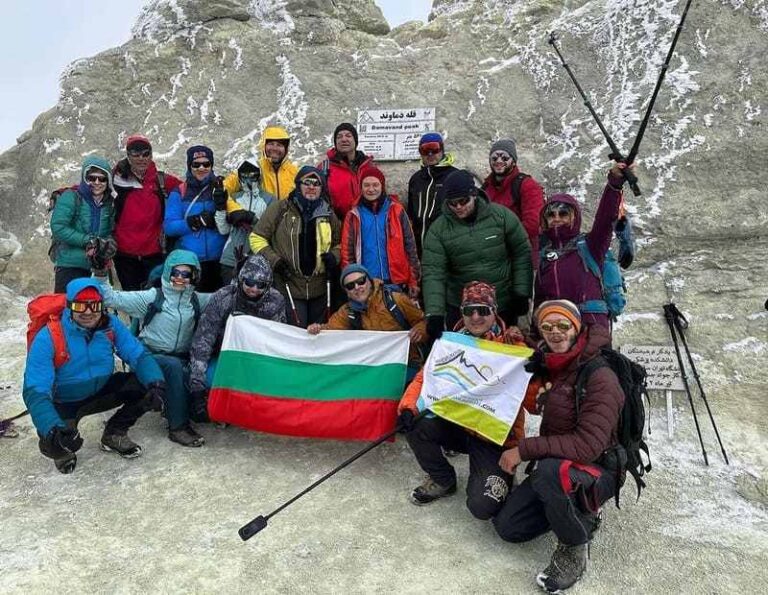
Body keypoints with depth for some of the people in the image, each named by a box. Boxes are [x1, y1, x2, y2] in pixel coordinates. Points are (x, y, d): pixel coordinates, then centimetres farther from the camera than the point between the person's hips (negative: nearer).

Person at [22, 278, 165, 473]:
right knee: (56, 444, -32)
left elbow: (139, 355, -15)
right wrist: (53, 429, -42)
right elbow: (35, 391, -27)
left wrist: (156, 384, -36)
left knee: (146, 384, -19)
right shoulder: (48, 337, -23)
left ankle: (114, 433, 7)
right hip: (64, 402, -3)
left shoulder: (111, 325, -13)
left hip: (102, 391, 4)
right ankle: (63, 452, 11)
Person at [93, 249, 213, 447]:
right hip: (151, 356, -3)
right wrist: (100, 275, -21)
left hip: (181, 360, 3)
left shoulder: (197, 300, 8)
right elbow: (111, 298, -7)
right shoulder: (151, 297, -2)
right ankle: (178, 427, -25)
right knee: (174, 366, -34)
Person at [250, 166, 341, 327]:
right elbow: (257, 238, -1)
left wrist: (334, 256, -1)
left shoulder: (328, 214, 9)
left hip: (319, 289, 4)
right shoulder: (281, 209, -4)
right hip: (288, 288, -4)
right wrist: (274, 260, -13)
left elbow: (338, 243, 21)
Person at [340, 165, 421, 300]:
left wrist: (413, 281, 0)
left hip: (395, 283, 0)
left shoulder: (396, 210, 4)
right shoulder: (354, 215, 5)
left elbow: (410, 247, 4)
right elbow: (347, 252, 5)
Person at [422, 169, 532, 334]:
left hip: (504, 307, 1)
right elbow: (433, 273, -13)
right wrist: (434, 314, -22)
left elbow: (522, 254, -1)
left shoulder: (502, 215, -8)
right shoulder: (438, 229, -8)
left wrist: (521, 294, -5)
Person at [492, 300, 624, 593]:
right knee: (507, 526, 2)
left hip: (598, 472, -7)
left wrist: (525, 449, -29)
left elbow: (588, 446, -31)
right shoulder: (546, 364, 0)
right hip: (554, 463, 7)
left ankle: (574, 549, -12)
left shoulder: (600, 377, -24)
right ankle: (577, 511, 20)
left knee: (549, 471, -39)